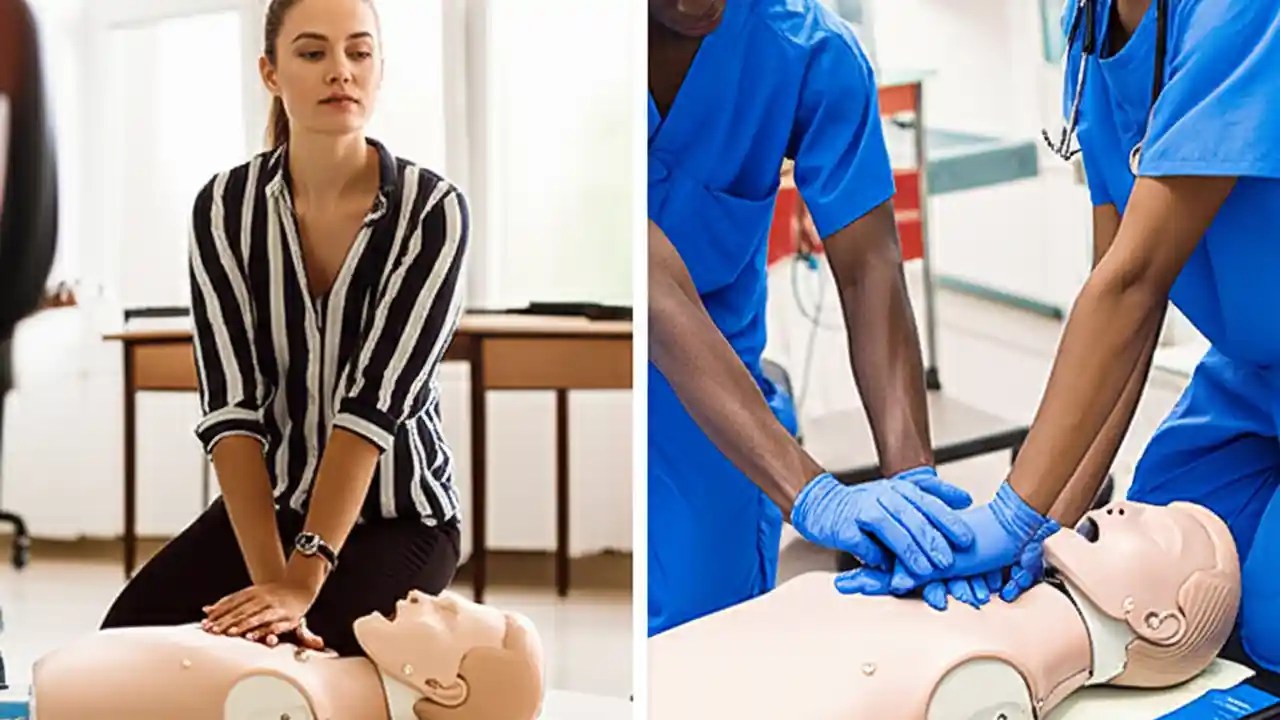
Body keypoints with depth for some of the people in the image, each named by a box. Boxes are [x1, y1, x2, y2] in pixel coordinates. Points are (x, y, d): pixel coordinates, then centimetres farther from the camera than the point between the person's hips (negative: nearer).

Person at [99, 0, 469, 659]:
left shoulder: (432, 211, -18)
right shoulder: (225, 207, -9)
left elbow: (375, 401, -25)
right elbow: (232, 402, -18)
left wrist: (301, 583, -33)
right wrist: (270, 576, -30)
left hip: (398, 513, -3)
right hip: (268, 498, 3)